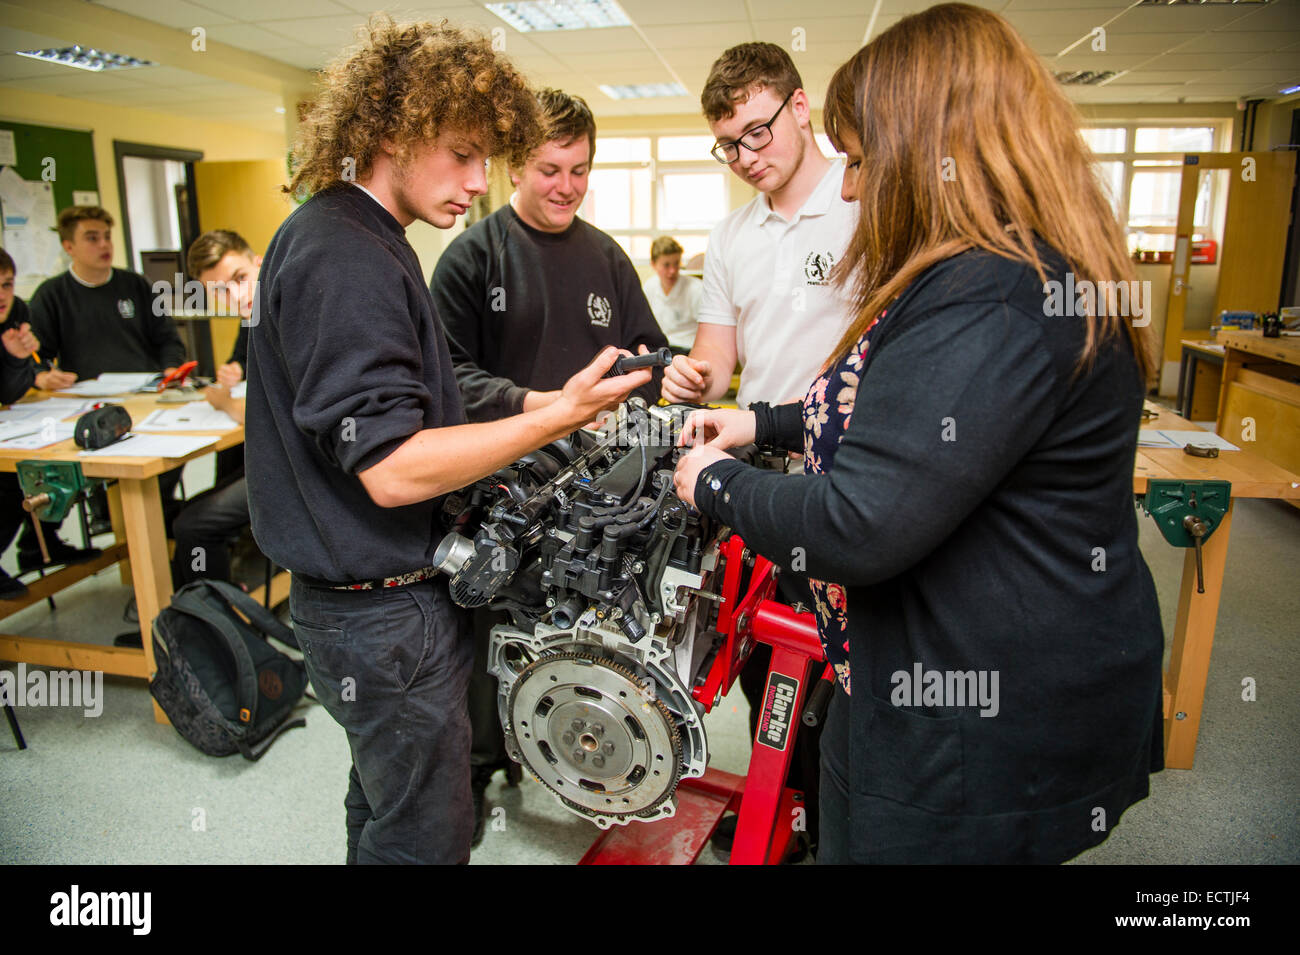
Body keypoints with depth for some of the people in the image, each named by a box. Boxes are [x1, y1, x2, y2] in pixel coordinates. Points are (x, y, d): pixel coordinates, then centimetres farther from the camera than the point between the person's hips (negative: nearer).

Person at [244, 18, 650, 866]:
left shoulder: (359, 240, 12)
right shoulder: (343, 257, -22)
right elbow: (394, 468, -26)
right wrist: (558, 417, -25)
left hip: (378, 596, 10)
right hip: (386, 615, -10)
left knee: (388, 809, 27)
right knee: (427, 838, 7)